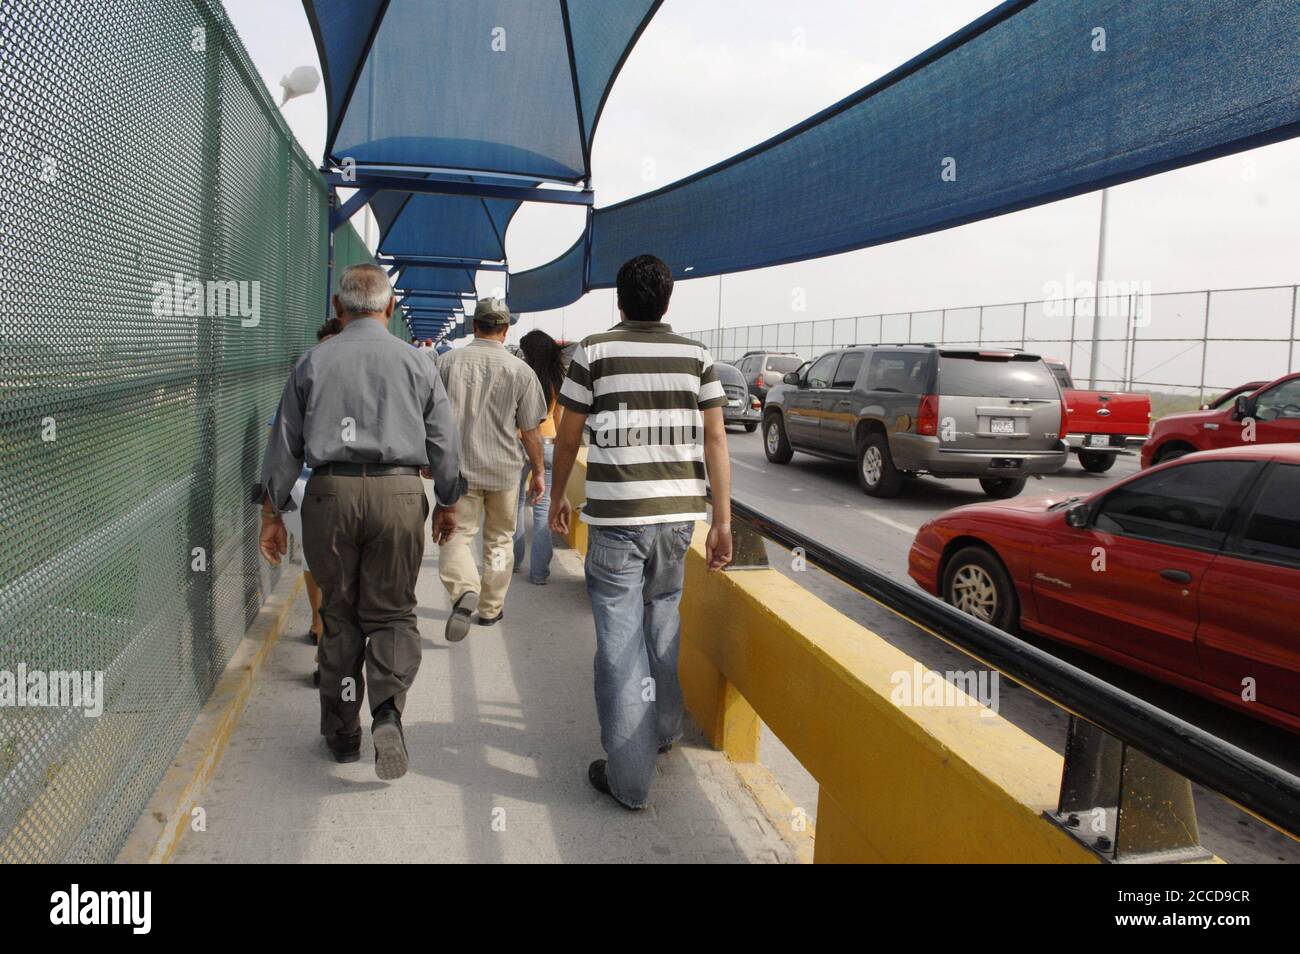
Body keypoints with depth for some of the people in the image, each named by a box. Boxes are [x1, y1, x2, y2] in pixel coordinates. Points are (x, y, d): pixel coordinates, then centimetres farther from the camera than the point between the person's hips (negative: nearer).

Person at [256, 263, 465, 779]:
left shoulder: (314, 362, 6)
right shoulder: (417, 362, 5)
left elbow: (285, 442, 8)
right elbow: (445, 441, 6)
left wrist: (273, 512, 14)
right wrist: (448, 503, 18)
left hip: (331, 491, 1)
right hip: (399, 492, 0)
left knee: (339, 615, 12)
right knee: (392, 611, 10)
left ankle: (343, 732, 20)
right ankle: (388, 710, -11)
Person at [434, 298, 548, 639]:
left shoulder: (446, 361, -2)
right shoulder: (520, 370, -5)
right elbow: (531, 432, -3)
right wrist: (538, 473, 9)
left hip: (457, 469, 0)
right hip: (503, 470, 0)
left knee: (455, 536, 5)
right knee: (498, 539, 16)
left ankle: (464, 591, -22)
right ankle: (490, 608, 25)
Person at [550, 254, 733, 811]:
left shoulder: (595, 351, -1)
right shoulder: (697, 355, 5)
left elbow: (568, 436, 3)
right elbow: (715, 439, 2)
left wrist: (558, 495, 18)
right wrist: (723, 520, 4)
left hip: (615, 517, -3)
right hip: (678, 513, 4)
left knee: (621, 644, 2)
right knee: (664, 620, 22)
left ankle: (629, 779, 7)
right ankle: (664, 729, 39)